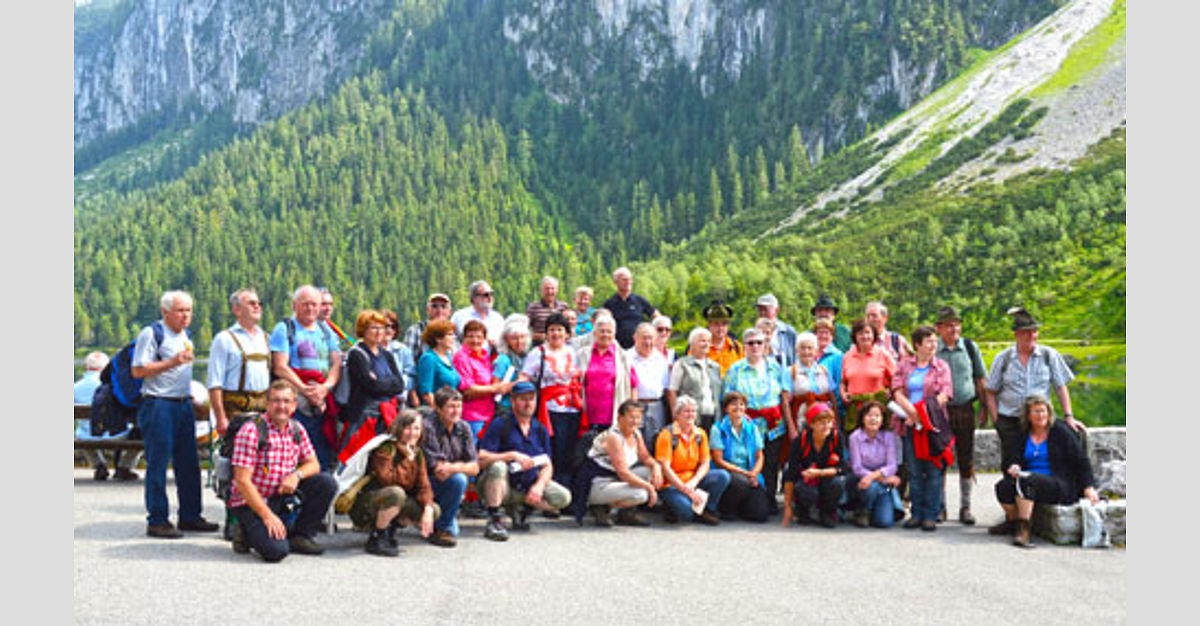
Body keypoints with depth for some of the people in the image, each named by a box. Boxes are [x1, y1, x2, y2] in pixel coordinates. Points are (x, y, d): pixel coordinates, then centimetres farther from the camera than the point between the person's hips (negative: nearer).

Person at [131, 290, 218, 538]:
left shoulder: (184, 335, 18)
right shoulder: (151, 334, -8)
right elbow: (138, 370, -14)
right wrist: (172, 362, -20)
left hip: (184, 404, 8)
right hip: (159, 406, -8)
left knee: (189, 464, 9)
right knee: (157, 465, -3)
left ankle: (190, 516, 17)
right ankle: (157, 521, 2)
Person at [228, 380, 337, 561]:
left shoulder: (297, 430, 4)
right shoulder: (251, 431, -17)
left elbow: (313, 464, 8)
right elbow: (242, 481, -19)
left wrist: (297, 475, -17)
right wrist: (267, 516, -22)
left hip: (282, 496, 6)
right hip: (251, 503, -6)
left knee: (327, 482, -13)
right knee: (276, 550, -27)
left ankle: (300, 536, 2)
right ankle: (248, 533, 6)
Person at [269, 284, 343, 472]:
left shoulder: (326, 331, 19)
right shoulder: (284, 329, 3)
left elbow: (337, 364, 10)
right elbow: (280, 367, -7)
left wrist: (326, 387, -10)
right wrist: (305, 390, -16)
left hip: (324, 402, 5)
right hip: (296, 401, -5)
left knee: (324, 459, 4)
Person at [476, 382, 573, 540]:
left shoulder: (540, 430, 7)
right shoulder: (500, 425, -10)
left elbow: (547, 466, 5)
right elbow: (481, 459, -21)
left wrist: (539, 486, -14)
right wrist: (513, 455, -28)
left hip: (528, 486, 5)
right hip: (503, 486, -5)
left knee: (563, 497, -13)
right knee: (497, 466, -36)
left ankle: (520, 508, 9)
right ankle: (493, 520, -24)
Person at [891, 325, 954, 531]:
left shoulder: (941, 366, 9)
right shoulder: (904, 365, 12)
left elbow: (945, 394, -3)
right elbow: (897, 391, 2)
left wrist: (926, 413, -14)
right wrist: (911, 411, -15)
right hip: (909, 424, 2)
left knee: (933, 471, -2)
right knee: (914, 471, 5)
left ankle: (931, 515, 3)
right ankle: (917, 513, 12)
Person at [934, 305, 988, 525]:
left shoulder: (970, 347, 5)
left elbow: (980, 379, 11)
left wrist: (984, 408, 7)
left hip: (966, 409, 1)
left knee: (966, 460, 5)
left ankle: (965, 507, 15)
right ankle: (940, 506, 14)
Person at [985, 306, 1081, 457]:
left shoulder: (1049, 355, 5)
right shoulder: (1003, 358, 4)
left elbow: (1061, 388, 6)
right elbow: (991, 393, 8)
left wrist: (1069, 417, -2)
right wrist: (996, 421, 0)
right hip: (1009, 423, 0)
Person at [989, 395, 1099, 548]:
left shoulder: (1061, 431, 4)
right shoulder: (1021, 436, 14)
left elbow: (1081, 461, 2)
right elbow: (1009, 460, 8)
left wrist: (1088, 487, -8)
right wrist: (1012, 467, -17)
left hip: (1059, 485, -4)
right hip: (1030, 479, 4)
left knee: (1025, 481, -35)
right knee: (1003, 486, -26)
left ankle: (1024, 529, -34)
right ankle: (1013, 521, -1)